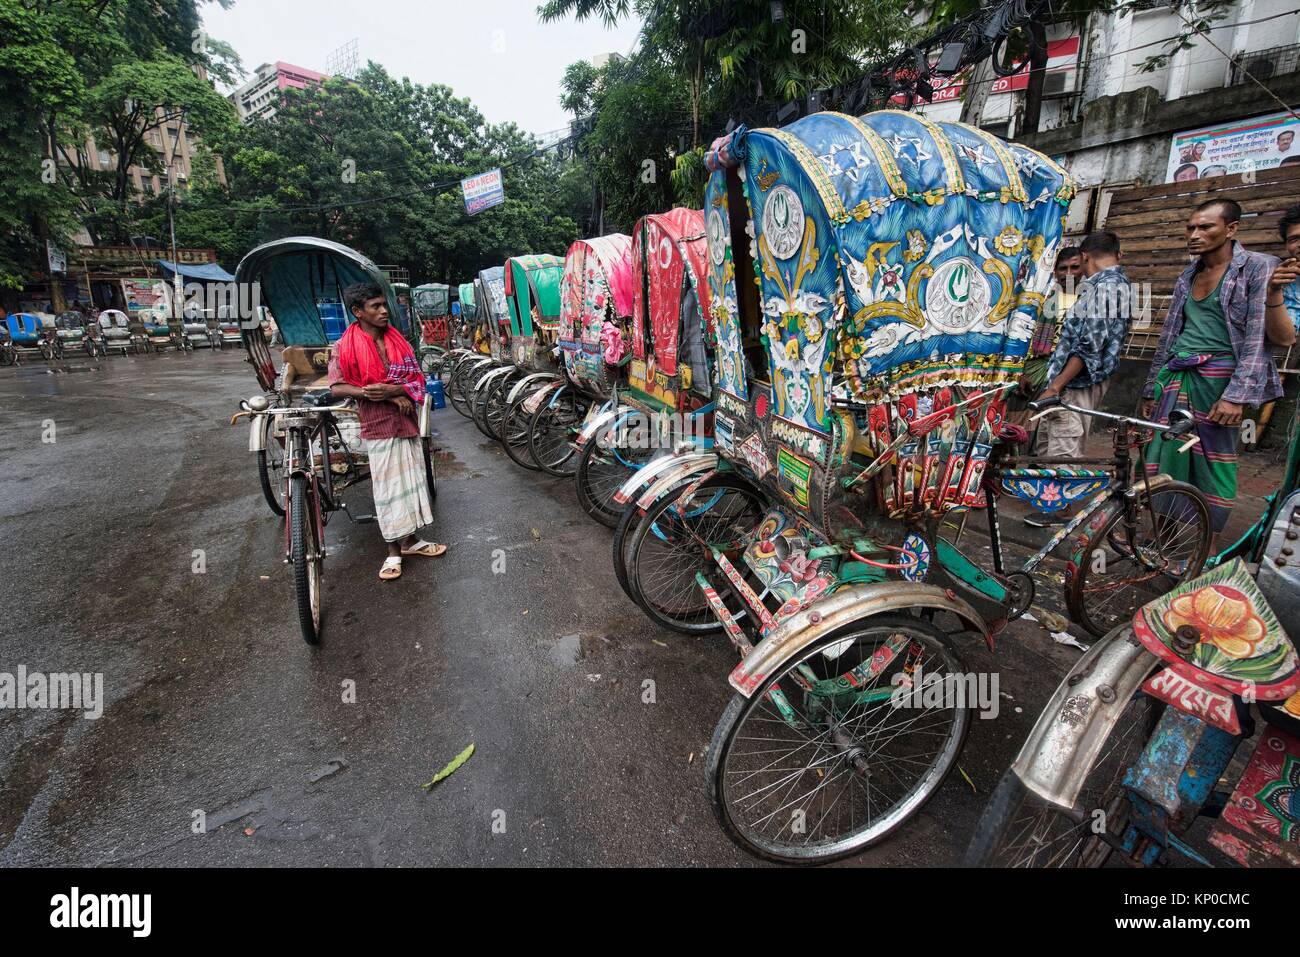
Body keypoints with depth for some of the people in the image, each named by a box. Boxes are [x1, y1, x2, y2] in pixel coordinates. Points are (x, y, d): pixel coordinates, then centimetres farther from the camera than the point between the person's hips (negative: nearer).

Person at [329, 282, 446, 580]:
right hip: (378, 425, -4)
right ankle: (394, 550, 13)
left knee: (411, 480, 11)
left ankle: (410, 539, 26)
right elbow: (337, 388, -11)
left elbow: (418, 379, 4)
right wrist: (389, 396, -19)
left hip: (407, 422, 5)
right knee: (387, 487, 0)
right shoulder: (344, 347, -5)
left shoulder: (398, 341, 7)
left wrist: (391, 389, -18)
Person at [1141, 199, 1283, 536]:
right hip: (1176, 378, 5)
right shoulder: (1188, 276, 17)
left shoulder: (1259, 267, 0)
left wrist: (1237, 394, -18)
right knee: (1164, 455, 1)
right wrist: (1151, 389, 15)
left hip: (1218, 377, -5)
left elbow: (1259, 337, -9)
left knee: (1213, 462, -2)